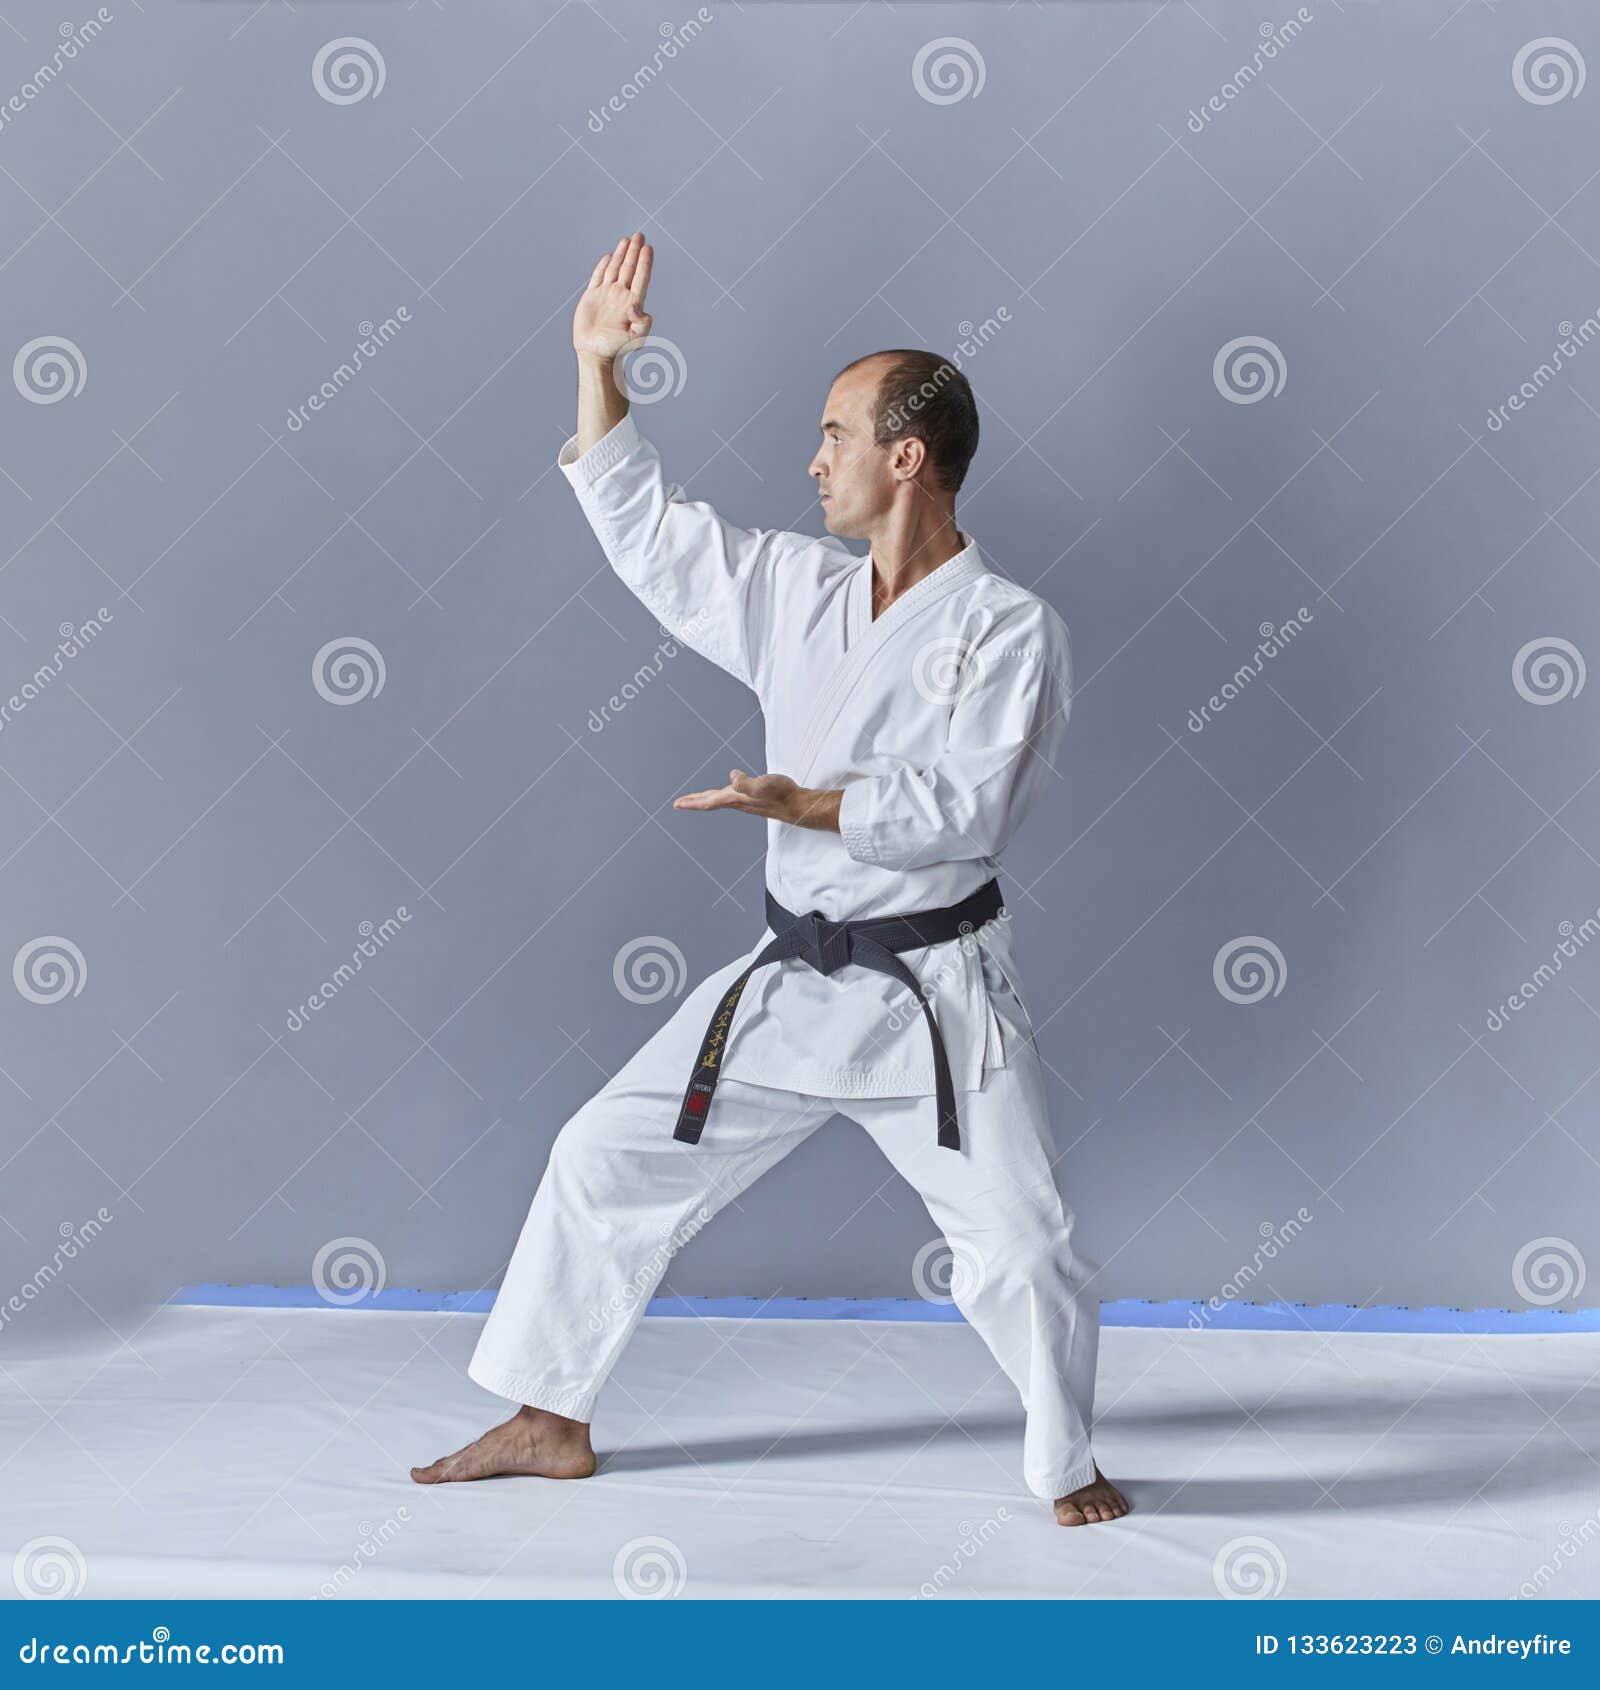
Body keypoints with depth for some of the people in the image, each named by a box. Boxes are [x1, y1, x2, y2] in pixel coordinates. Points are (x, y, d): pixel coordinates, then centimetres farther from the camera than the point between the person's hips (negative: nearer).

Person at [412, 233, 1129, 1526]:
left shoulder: (1011, 631, -11)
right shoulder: (800, 591, 6)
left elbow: (962, 807, -20)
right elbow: (645, 526, 13)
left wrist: (812, 804, -31)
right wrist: (596, 363, 9)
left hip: (938, 995, -5)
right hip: (792, 983, 6)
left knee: (1018, 1245, -8)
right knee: (606, 1160, 7)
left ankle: (1070, 1467, 18)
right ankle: (552, 1422, 22)